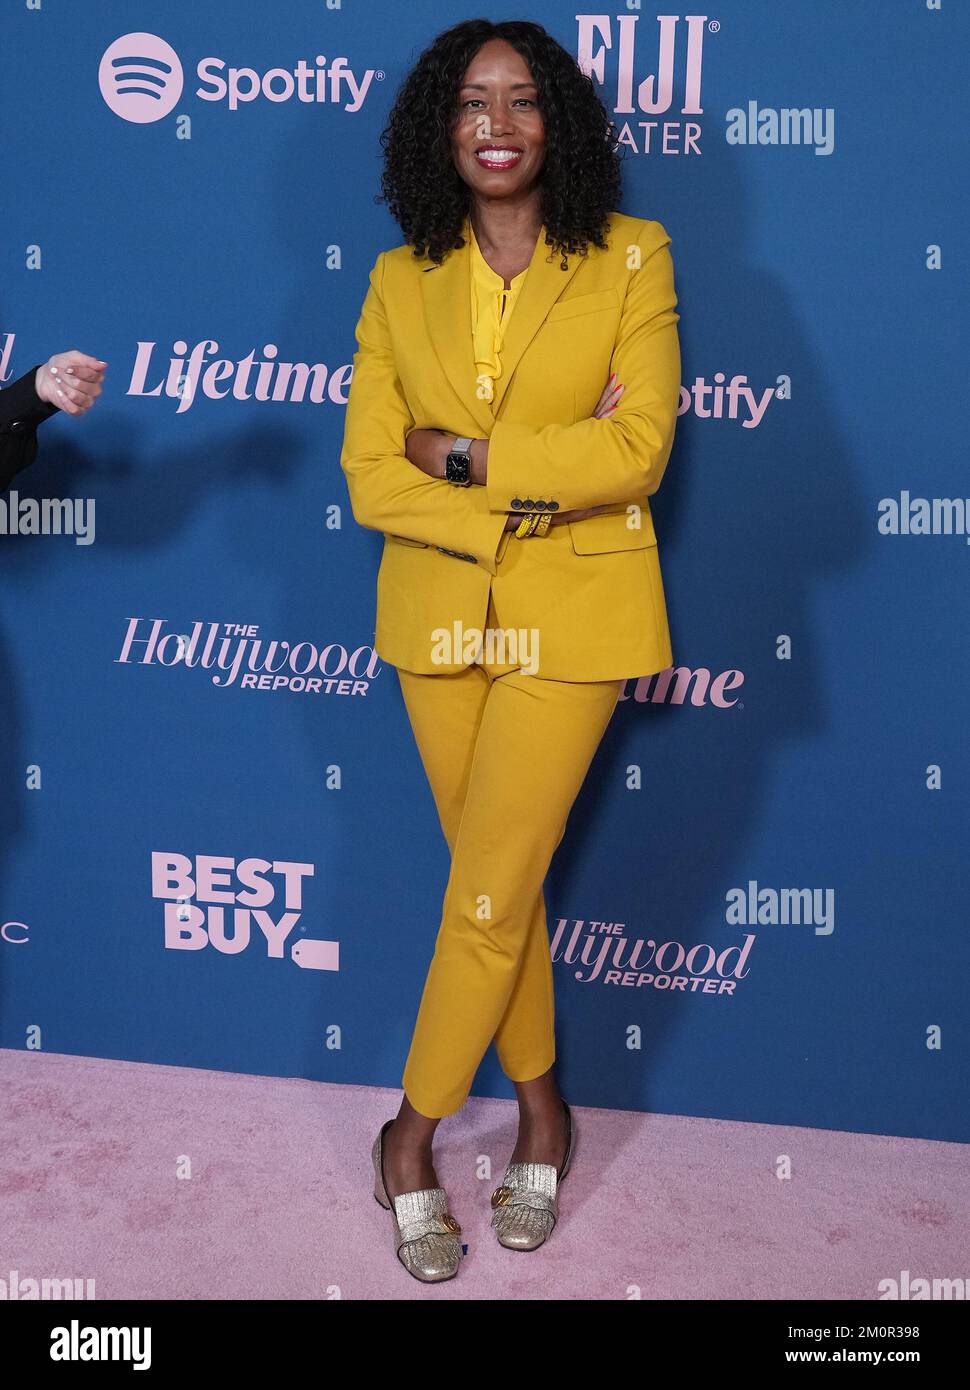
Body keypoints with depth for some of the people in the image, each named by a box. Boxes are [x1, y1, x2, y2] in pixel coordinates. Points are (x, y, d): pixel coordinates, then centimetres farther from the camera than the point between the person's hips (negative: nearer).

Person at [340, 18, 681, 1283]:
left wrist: (469, 455, -13)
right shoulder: (401, 280, 4)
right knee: (502, 885, 13)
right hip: (440, 613, 3)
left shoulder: (631, 257, -3)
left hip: (572, 620, -3)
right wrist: (534, 493, -14)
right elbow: (371, 476, -3)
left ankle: (413, 1133, 20)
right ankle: (541, 1106, 33)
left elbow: (638, 453, -13)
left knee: (488, 894, 0)